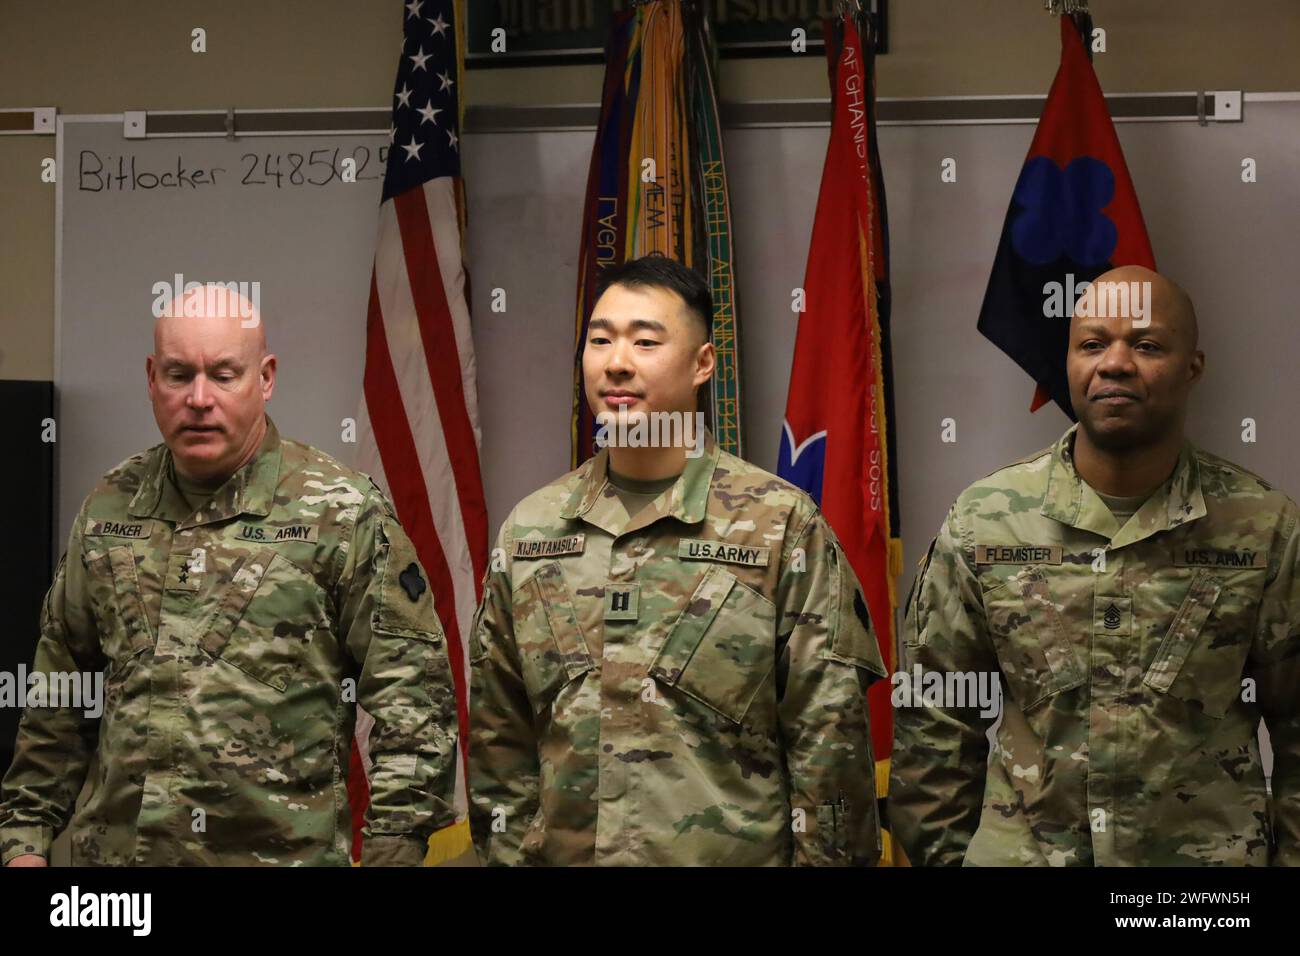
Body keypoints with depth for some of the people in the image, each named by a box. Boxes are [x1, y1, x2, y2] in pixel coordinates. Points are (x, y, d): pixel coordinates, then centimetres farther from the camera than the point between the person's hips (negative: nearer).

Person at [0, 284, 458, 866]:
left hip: (281, 851, -4)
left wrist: (392, 850, -14)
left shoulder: (344, 512, -7)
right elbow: (59, 693, 15)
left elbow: (412, 698, -8)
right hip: (114, 847, 4)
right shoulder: (110, 508, 8)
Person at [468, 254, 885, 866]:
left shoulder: (783, 525, -7)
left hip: (737, 851, -3)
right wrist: (505, 854, 4)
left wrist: (826, 856, -11)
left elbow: (828, 741, -8)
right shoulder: (527, 531, 4)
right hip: (560, 851, 3)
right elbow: (499, 738, 8)